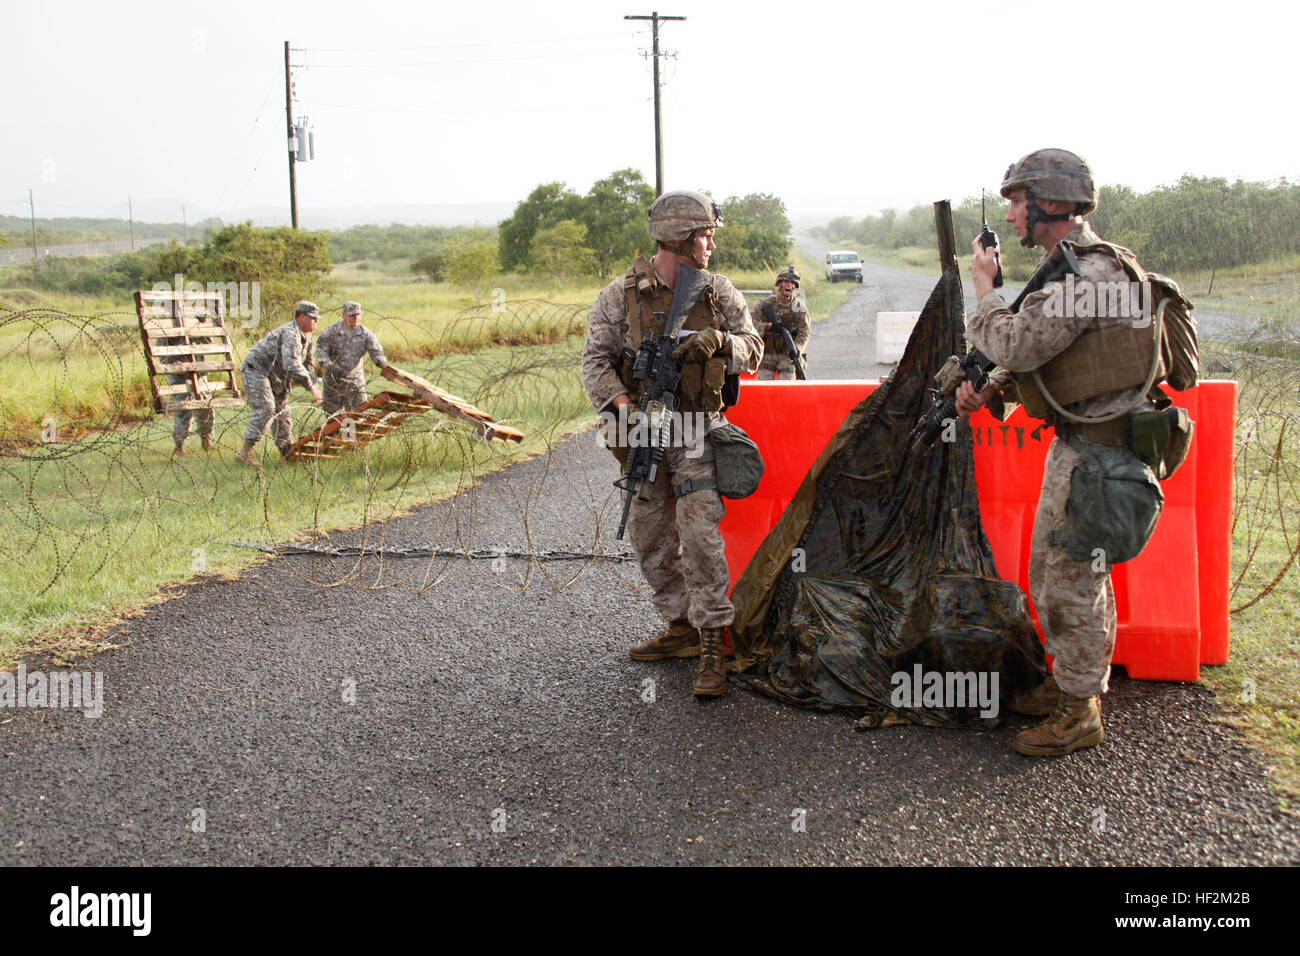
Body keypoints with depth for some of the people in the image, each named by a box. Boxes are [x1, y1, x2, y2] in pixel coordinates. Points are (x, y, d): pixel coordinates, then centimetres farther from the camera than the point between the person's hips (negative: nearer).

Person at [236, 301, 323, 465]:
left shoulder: (306, 337, 9)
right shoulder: (290, 334, -25)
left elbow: (307, 365, 20)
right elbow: (291, 364, -37)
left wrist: (314, 385, 5)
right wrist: (311, 387, -37)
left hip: (276, 376, 10)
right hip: (256, 369, -10)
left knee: (282, 410, 10)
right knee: (265, 409, -21)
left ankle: (286, 452, 18)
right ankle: (246, 451, -21)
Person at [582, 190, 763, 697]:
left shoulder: (719, 292, 2)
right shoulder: (621, 295, -3)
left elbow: (752, 349, 6)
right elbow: (595, 360, -4)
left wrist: (718, 342, -16)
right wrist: (623, 404, -21)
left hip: (698, 433, -2)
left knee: (699, 532, -14)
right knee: (651, 537, 10)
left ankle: (712, 646, -9)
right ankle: (681, 627, 26)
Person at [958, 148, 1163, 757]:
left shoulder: (1087, 275, -22)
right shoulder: (1069, 269, 13)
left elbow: (1016, 345, -26)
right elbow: (1037, 355, 21)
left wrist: (985, 287, -11)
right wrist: (989, 389, 6)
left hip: (1097, 452, -10)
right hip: (1078, 442, 10)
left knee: (1071, 578, -3)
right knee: (1051, 569, 18)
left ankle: (1079, 711, 9)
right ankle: (1074, 680, 32)